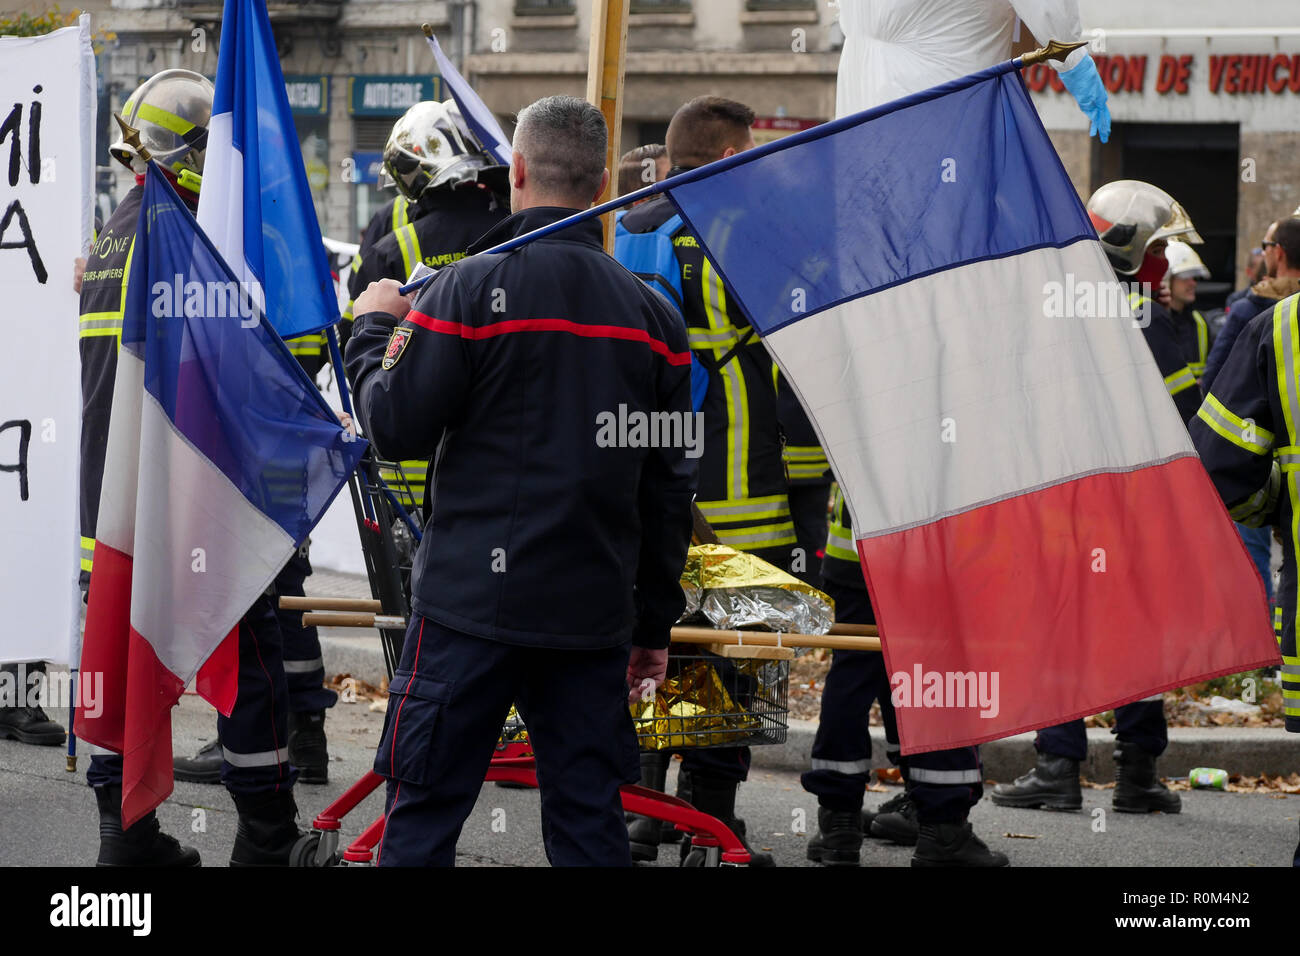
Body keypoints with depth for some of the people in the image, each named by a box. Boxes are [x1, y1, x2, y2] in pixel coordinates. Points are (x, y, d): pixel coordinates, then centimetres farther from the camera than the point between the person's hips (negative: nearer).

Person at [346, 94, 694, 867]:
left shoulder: (472, 288, -8)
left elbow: (396, 429, -7)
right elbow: (670, 483, 10)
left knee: (425, 812, 2)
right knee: (590, 828, 7)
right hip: (595, 611, 4)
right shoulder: (651, 312, 7)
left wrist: (373, 332, 11)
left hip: (474, 601, -4)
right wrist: (656, 622, 18)